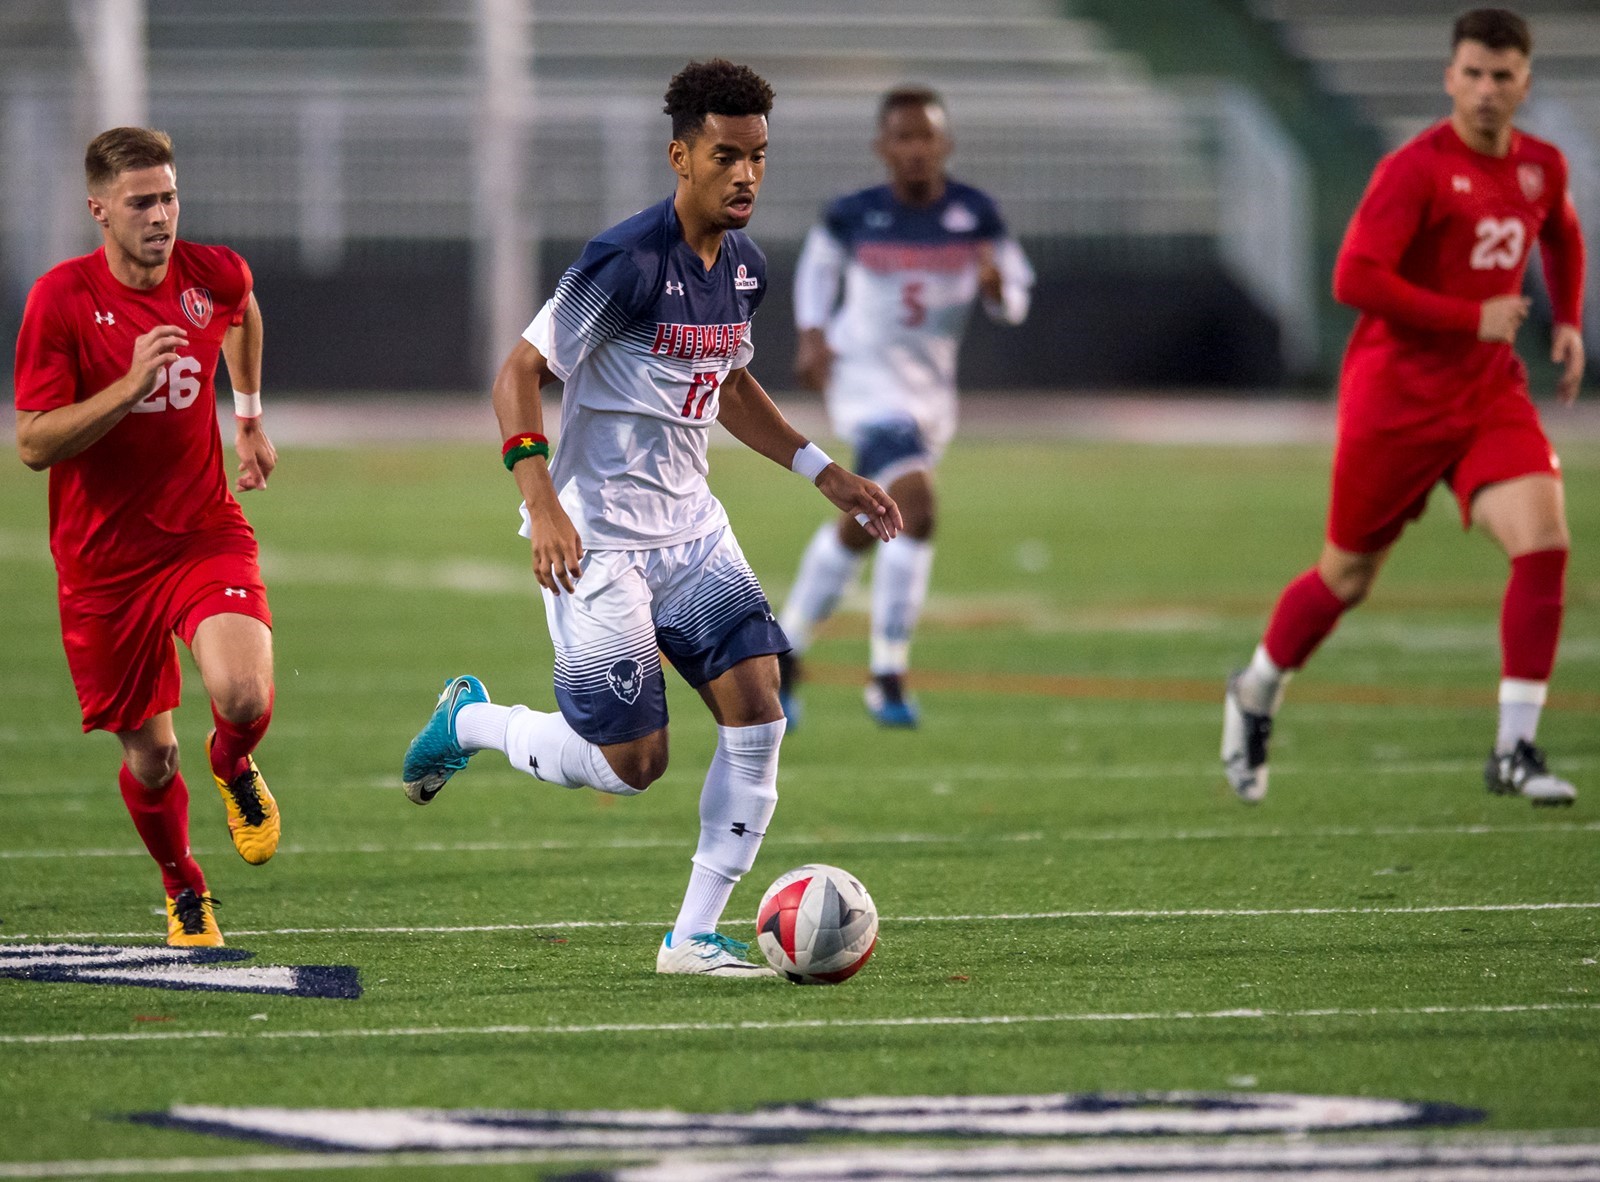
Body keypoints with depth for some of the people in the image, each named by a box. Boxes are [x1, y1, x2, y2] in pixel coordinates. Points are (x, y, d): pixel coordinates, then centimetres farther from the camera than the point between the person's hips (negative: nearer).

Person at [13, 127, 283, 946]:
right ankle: (184, 893, 36)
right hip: (104, 561, -1)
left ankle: (233, 766, 13)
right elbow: (34, 446, -16)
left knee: (245, 696, -25)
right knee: (149, 757, 6)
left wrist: (250, 416, 27)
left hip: (205, 535, 1)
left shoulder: (213, 274, -4)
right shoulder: (61, 299, -14)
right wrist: (129, 385, -28)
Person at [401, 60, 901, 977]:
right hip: (598, 542, -7)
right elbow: (520, 374, -17)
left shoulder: (745, 267, 6)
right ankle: (470, 721, 24)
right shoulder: (628, 263, -19)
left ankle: (694, 936, 0)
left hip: (693, 531, 7)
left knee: (758, 718, -8)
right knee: (633, 763, -5)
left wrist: (824, 472, 17)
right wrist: (542, 503, -29)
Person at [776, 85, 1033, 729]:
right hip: (865, 375, -5)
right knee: (915, 506, -24)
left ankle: (786, 650, 35)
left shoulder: (975, 215, -6)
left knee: (858, 529, 17)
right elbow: (817, 265, 12)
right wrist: (812, 334, -1)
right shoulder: (854, 215, -9)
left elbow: (1014, 303, 1)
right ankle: (888, 673, -18)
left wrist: (996, 283, -22)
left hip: (931, 387, 5)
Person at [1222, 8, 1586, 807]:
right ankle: (1256, 696, 36)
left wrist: (1568, 322, 13)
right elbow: (1355, 278, -24)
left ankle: (1514, 750, -11)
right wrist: (1474, 319, -22)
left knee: (1544, 542, -17)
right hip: (1396, 401, -5)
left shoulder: (1541, 168, 5)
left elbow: (1562, 239, 29)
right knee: (1347, 576, 8)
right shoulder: (1416, 169, -15)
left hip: (1491, 396, 5)